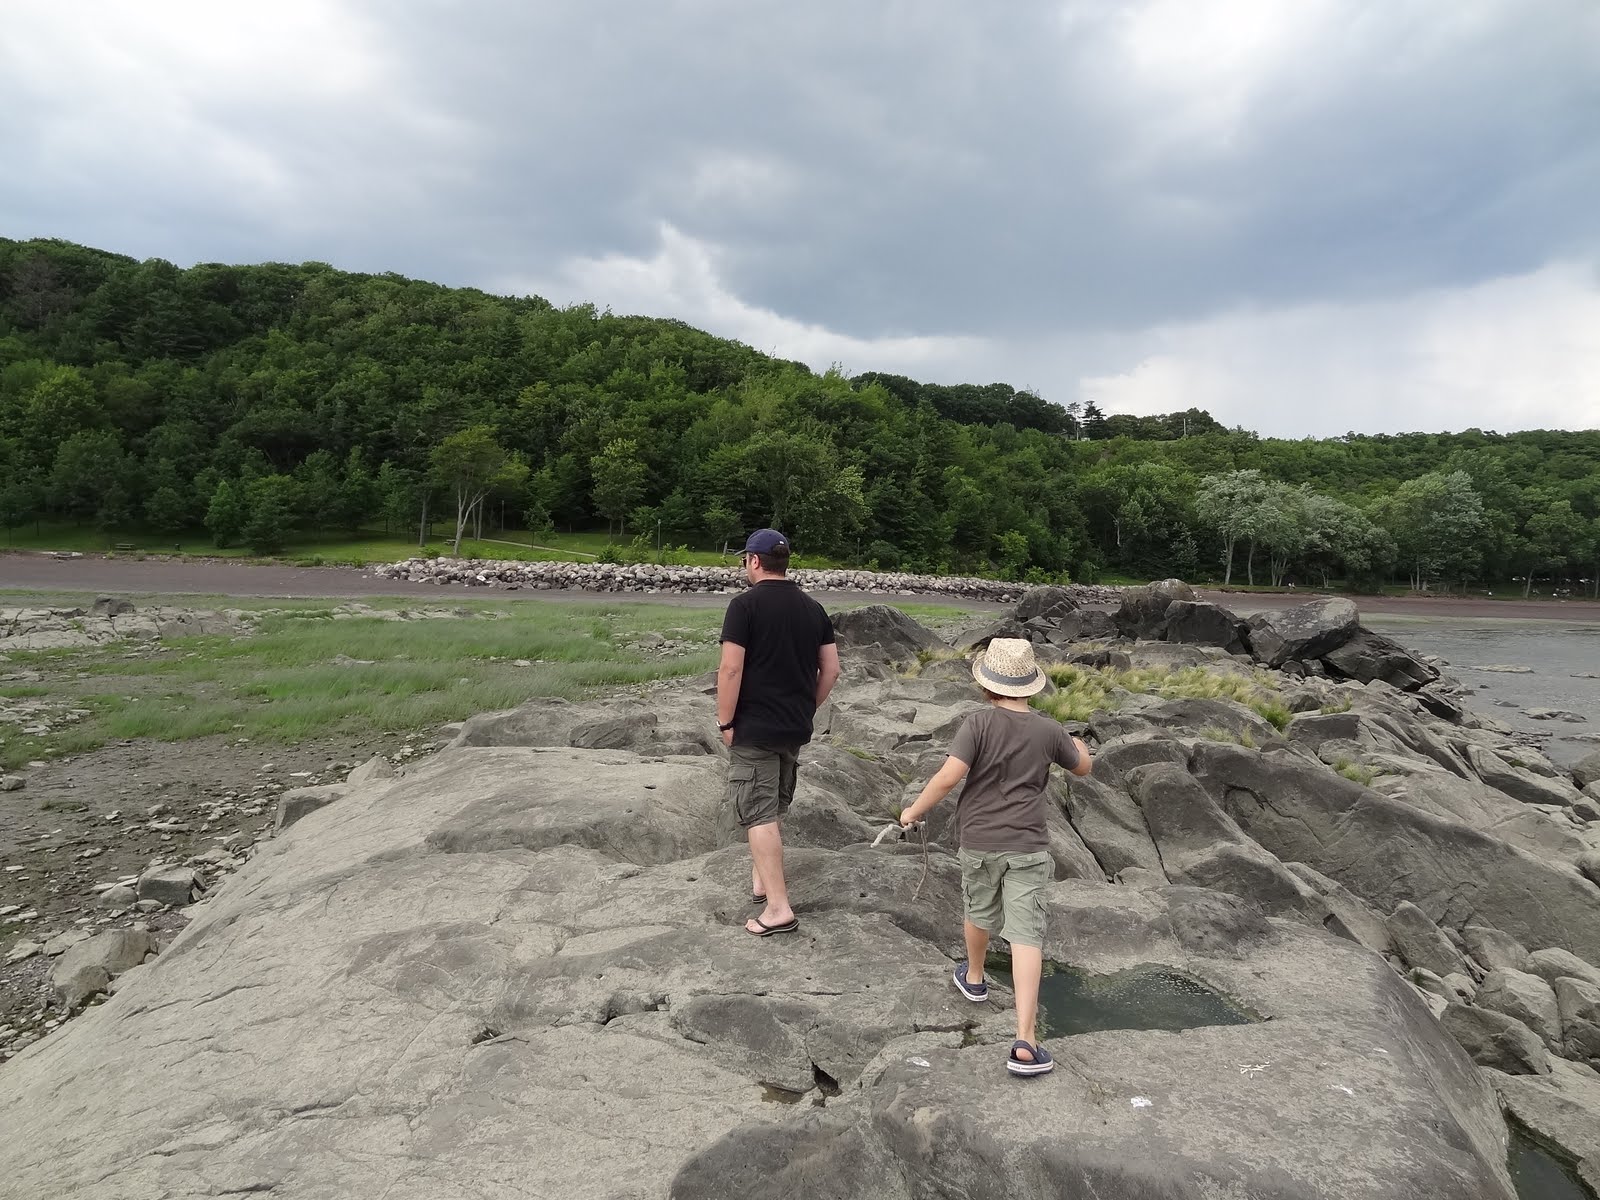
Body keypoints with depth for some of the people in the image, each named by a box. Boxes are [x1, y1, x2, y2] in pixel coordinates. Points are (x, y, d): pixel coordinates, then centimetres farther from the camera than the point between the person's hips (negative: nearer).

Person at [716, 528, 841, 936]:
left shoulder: (745, 604, -13)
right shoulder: (813, 608, 6)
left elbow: (730, 669, -18)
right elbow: (831, 669, 7)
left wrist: (725, 721, -10)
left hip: (754, 729, -7)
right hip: (797, 728, 7)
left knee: (758, 813, -2)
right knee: (775, 807, 22)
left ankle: (778, 907, -5)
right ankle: (762, 878, 38)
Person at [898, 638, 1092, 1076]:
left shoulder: (978, 724, -12)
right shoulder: (1049, 731, -3)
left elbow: (949, 775, -21)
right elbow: (1082, 767, 15)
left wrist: (915, 809, -6)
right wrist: (1077, 745, 38)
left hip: (979, 841, 0)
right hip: (1027, 846, 0)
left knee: (979, 912, 25)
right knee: (1026, 935, -3)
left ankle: (974, 977, 52)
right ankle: (1025, 1042, -8)